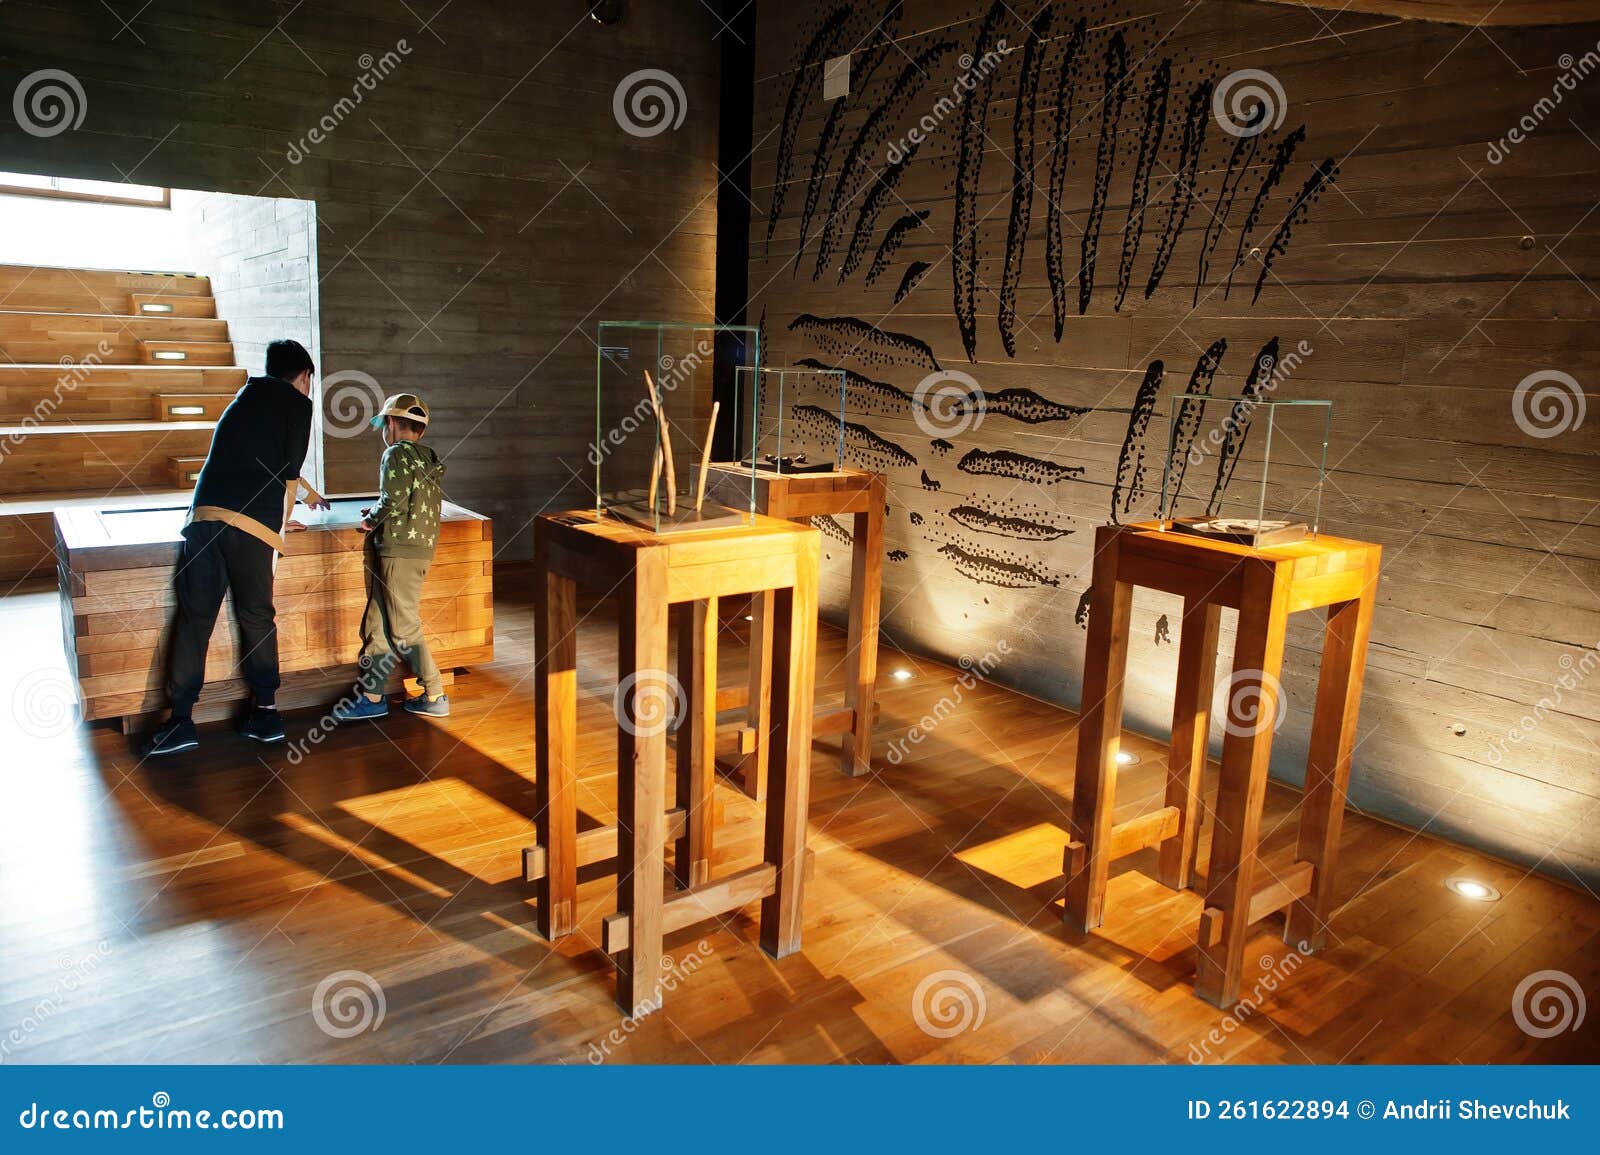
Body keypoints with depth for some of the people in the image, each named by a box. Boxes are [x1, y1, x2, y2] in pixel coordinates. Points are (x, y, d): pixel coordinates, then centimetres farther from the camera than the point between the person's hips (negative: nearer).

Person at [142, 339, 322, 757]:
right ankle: (266, 712, 14)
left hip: (205, 515, 5)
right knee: (257, 616, 7)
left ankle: (181, 719, 3)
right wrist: (284, 522, 25)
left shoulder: (246, 397, 28)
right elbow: (289, 473, 8)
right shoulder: (298, 403, 10)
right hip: (251, 523, -4)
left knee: (195, 616, 4)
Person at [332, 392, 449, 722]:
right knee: (377, 623, 13)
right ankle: (370, 695, 18)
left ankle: (435, 697, 2)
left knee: (404, 628, -3)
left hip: (400, 549, -9)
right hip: (421, 546, 9)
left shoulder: (396, 454, -9)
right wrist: (378, 516, 16)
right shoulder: (430, 457, 15)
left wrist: (371, 518, -2)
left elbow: (393, 502, -20)